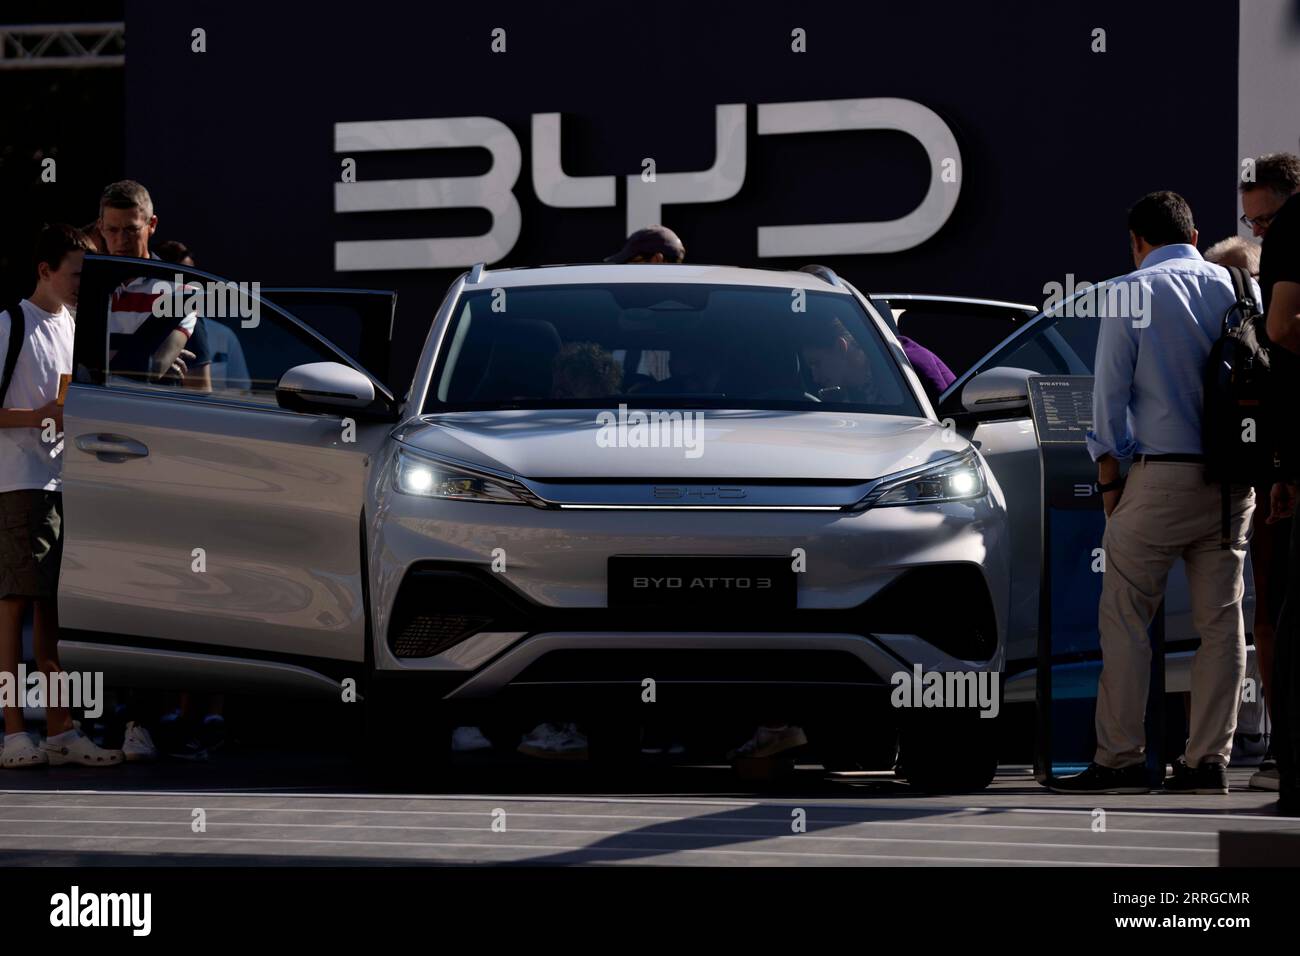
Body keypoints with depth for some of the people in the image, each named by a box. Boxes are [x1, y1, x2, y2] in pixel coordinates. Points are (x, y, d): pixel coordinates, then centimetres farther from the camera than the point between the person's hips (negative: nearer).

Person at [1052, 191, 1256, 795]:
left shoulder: (1133, 293, -1)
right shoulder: (1235, 288, 9)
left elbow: (1110, 392, -2)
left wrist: (1109, 479, 5)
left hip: (1161, 474, -4)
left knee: (1124, 618, 0)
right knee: (1220, 620, 5)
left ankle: (1121, 758, -3)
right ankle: (1208, 761, 4)